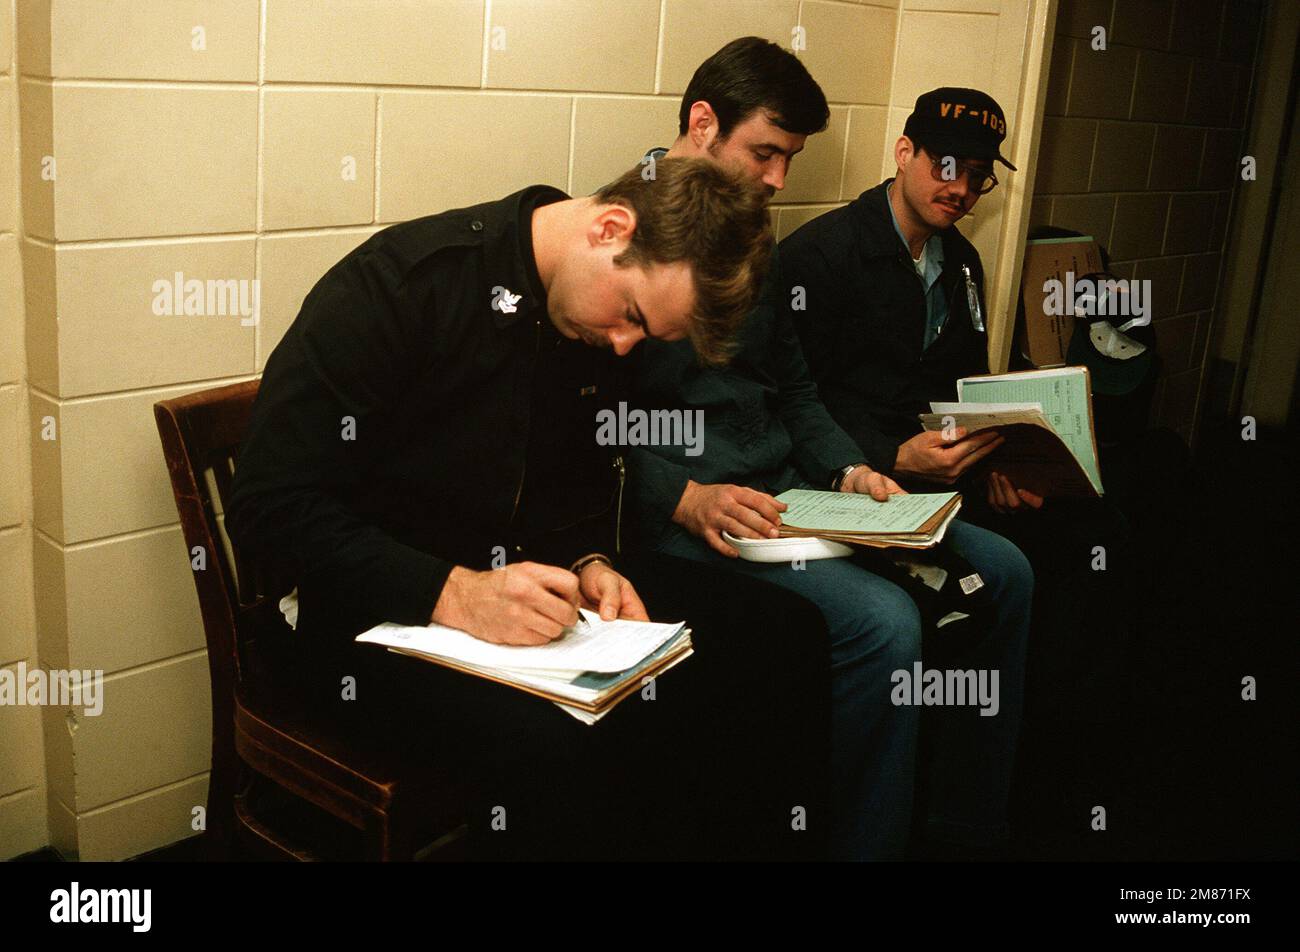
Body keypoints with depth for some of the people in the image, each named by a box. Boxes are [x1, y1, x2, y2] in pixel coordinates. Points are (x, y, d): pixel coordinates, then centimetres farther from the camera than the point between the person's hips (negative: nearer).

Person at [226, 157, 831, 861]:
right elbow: (269, 507, -21)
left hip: (522, 575, 7)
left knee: (785, 635, -5)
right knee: (554, 739, -36)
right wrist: (452, 593, -31)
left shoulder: (600, 316, 3)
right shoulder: (400, 281, -18)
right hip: (380, 614, -7)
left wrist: (588, 562, -6)